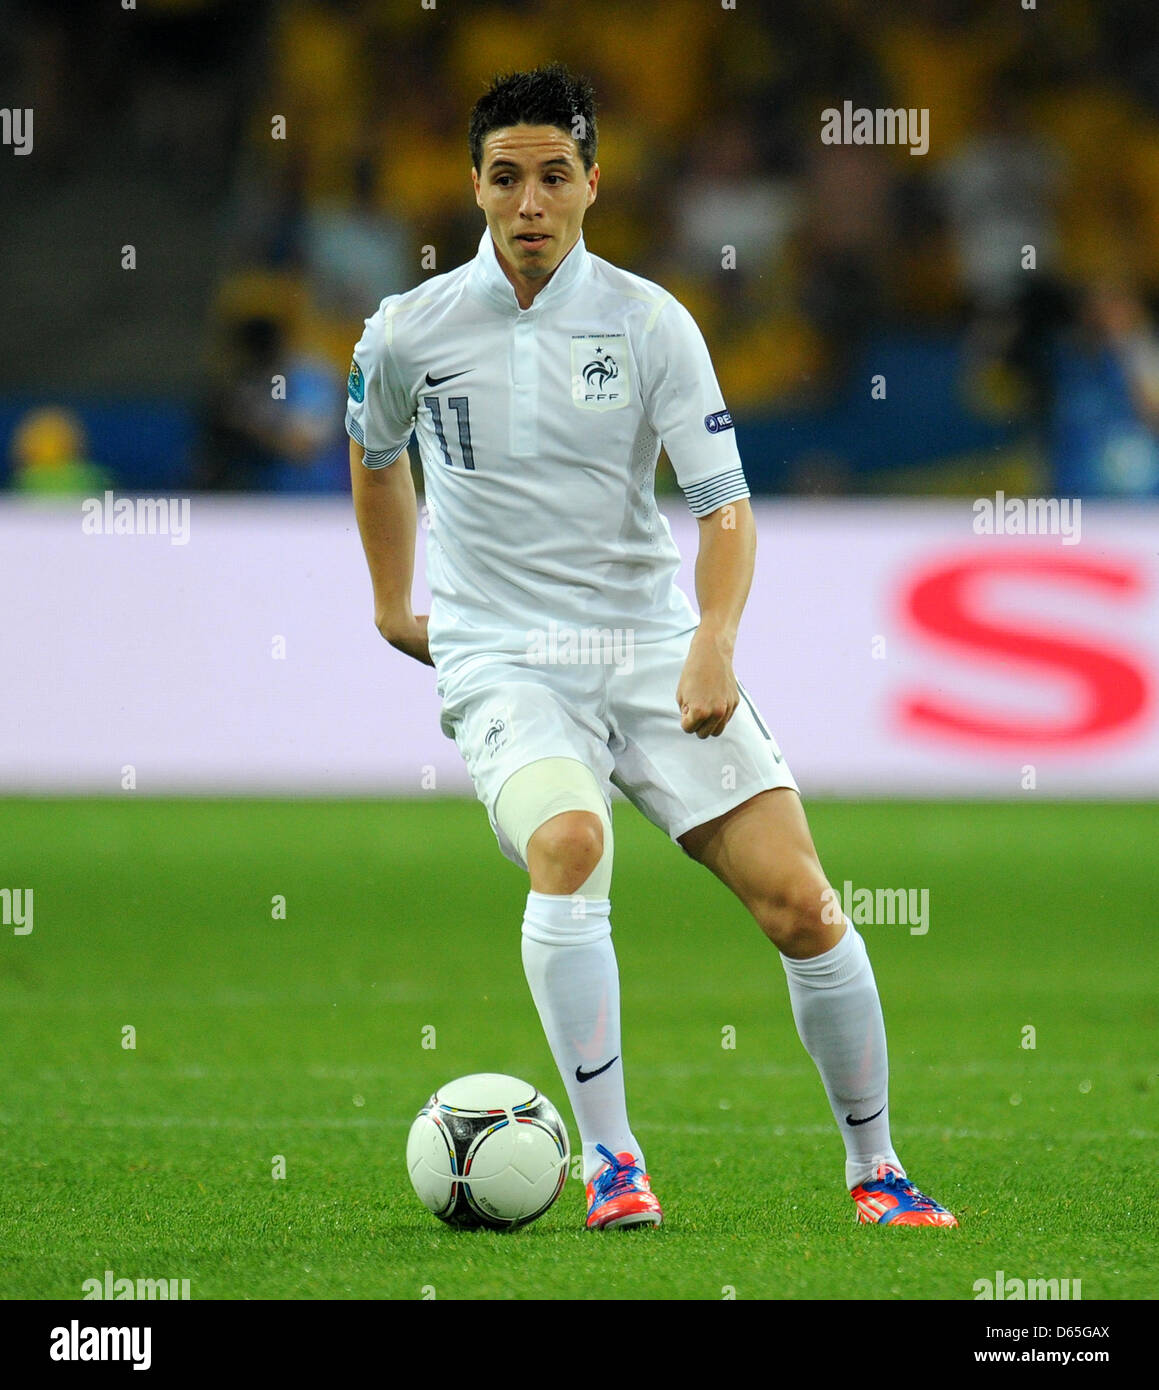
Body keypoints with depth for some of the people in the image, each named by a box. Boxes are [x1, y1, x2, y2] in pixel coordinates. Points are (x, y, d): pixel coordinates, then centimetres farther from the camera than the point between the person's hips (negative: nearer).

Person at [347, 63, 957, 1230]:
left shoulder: (648, 322, -2)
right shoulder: (409, 331, 0)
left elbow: (723, 504, -5)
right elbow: (374, 453, 24)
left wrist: (714, 642, -22)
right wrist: (392, 602, 27)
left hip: (650, 650, 1)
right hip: (502, 664, -1)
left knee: (799, 902, -11)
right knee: (568, 841, -34)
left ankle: (873, 1166, 7)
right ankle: (607, 1156, -27)